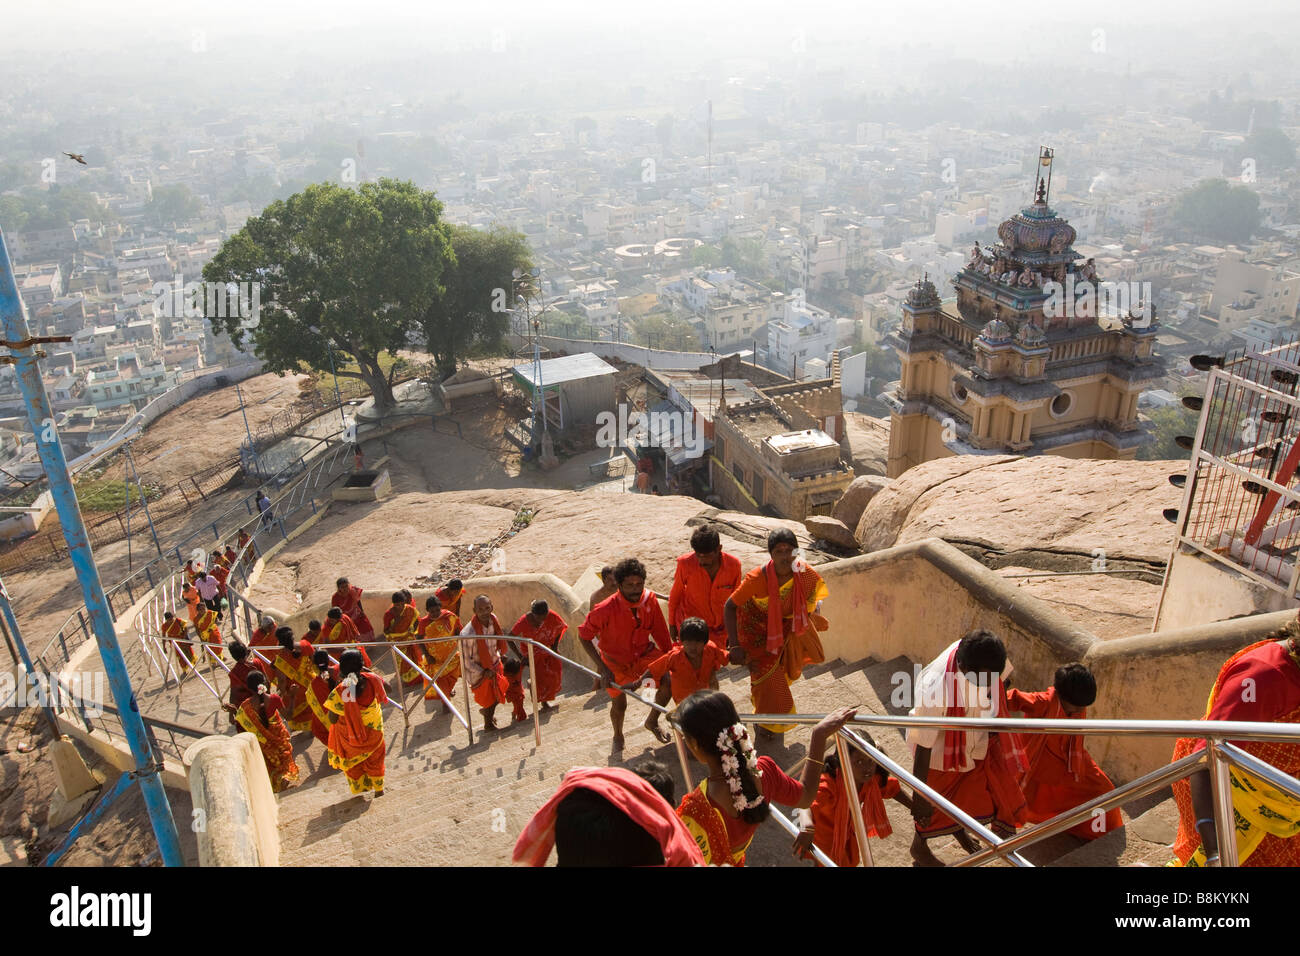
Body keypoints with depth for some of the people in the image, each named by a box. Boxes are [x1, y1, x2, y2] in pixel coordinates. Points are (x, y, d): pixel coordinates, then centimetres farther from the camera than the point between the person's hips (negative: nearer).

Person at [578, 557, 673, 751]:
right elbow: (584, 637, -19)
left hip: (644, 653, 3)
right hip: (615, 660, -2)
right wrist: (603, 669, -23)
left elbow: (660, 632, -3)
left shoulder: (650, 599, -17)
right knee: (619, 705, 5)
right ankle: (618, 736, 42)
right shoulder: (606, 609, -29)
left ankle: (652, 722, 11)